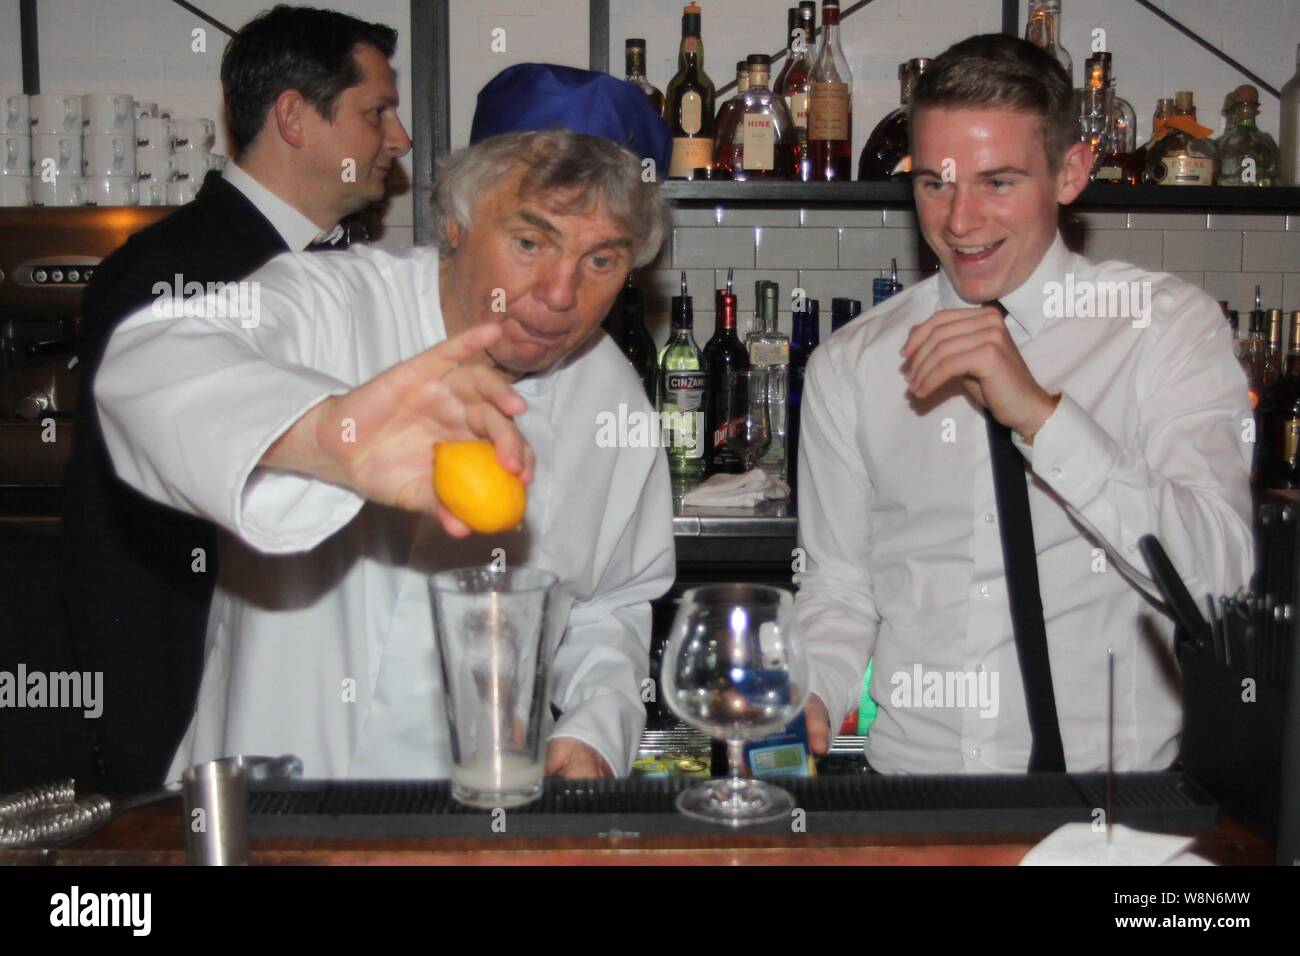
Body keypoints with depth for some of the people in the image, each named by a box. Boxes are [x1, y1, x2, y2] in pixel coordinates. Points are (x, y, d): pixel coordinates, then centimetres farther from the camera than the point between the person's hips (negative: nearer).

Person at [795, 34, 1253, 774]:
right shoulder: (850, 366, 8)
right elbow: (838, 588, 10)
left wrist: (1041, 414, -20)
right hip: (907, 781, 3)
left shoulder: (1167, 323, 1)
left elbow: (1218, 578, -10)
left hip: (1112, 778, -2)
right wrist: (808, 698, -9)